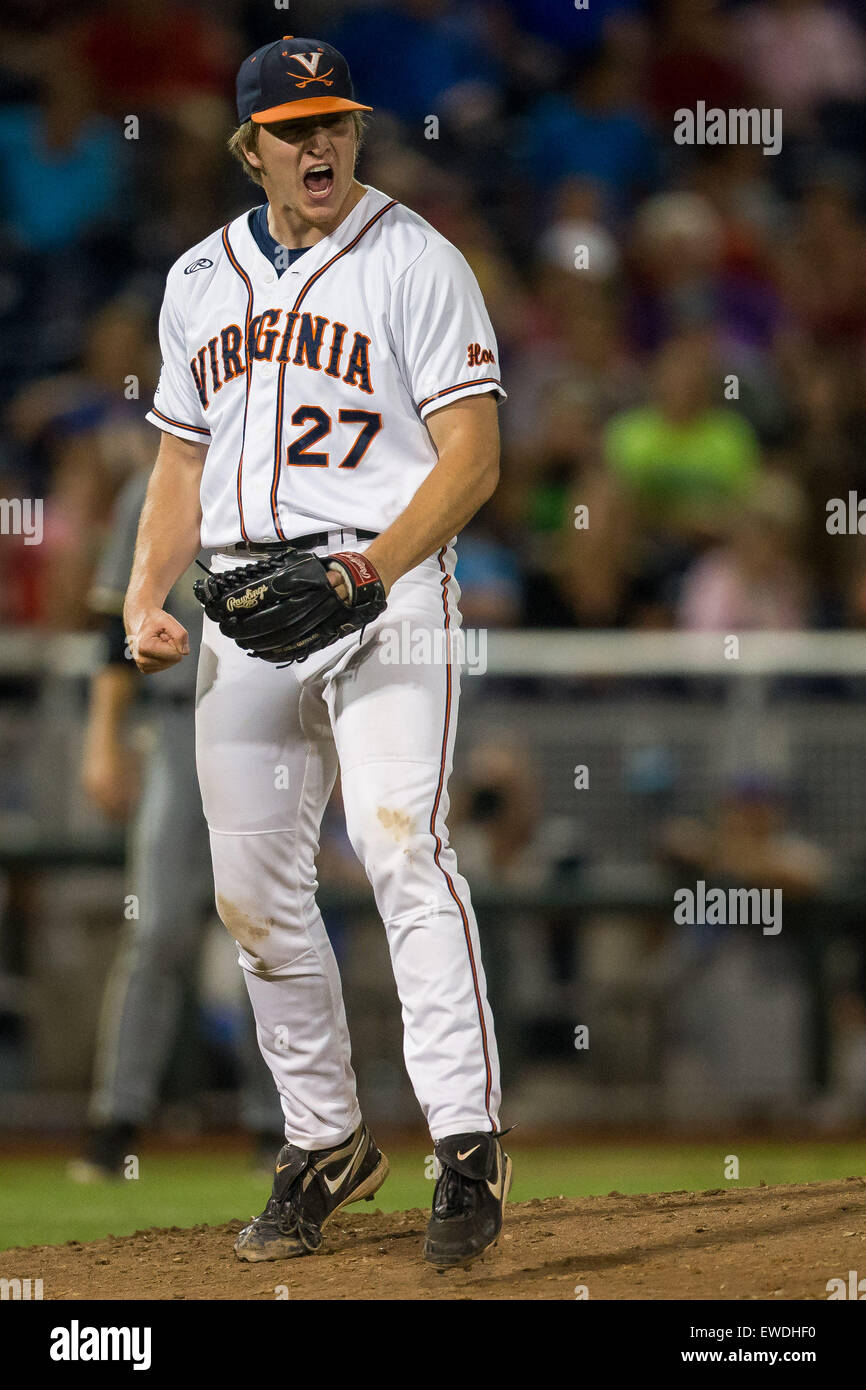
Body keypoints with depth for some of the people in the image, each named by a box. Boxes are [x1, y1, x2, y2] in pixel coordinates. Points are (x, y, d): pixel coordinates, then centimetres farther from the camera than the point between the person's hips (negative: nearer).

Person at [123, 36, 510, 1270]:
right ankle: (326, 1145, 18)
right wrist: (145, 600, 6)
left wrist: (370, 569, -21)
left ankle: (467, 1143, -25)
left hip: (385, 592, -6)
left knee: (403, 850, -21)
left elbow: (471, 456, -7)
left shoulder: (415, 263, -1)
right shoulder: (201, 281, 16)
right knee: (254, 890, 6)